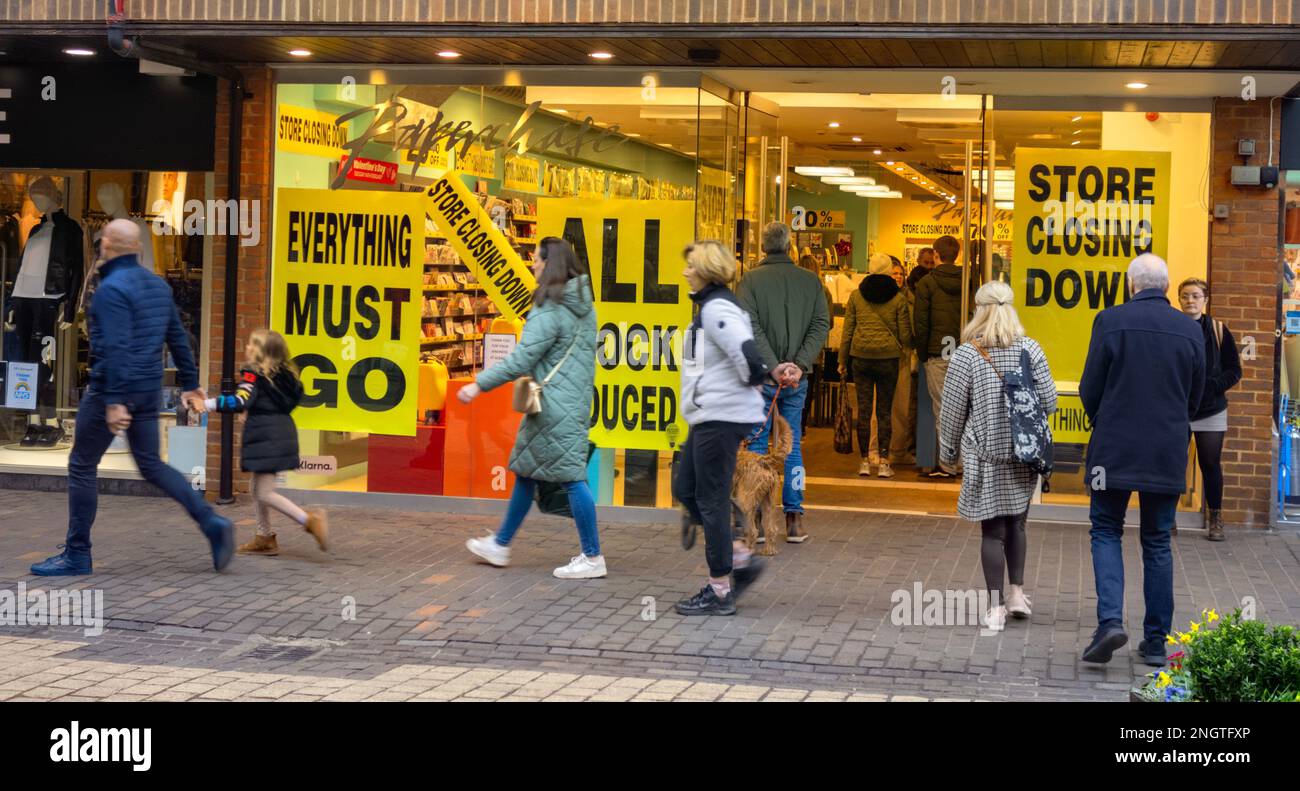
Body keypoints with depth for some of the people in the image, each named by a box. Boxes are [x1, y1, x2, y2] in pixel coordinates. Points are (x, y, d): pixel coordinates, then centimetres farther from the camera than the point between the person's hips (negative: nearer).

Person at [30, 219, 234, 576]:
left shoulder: (112, 288, -15)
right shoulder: (157, 284, 10)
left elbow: (116, 348, -23)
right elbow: (178, 339, 14)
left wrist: (114, 401, -26)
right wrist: (190, 384, 20)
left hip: (113, 388, -8)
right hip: (150, 390, 8)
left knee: (82, 466, 5)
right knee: (151, 465, 15)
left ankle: (77, 555, 10)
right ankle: (212, 523, -1)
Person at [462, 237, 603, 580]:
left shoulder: (549, 310, -17)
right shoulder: (583, 303, 11)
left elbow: (521, 359, -20)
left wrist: (480, 384, -16)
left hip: (554, 406, -10)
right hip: (574, 398, 10)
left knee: (571, 476, -5)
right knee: (525, 471, 17)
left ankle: (593, 558, 0)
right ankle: (500, 545, 27)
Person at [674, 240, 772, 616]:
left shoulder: (717, 309, -17)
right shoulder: (713, 306, 14)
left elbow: (747, 354, -28)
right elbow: (748, 355, 22)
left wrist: (750, 381, -11)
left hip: (721, 418, -11)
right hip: (710, 416, 11)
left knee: (712, 502, -3)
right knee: (685, 490, 17)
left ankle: (720, 592, 5)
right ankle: (741, 557, 19)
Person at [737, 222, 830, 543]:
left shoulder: (750, 280, -5)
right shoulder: (811, 281, 3)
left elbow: (751, 328, -14)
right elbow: (821, 325, -3)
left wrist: (773, 366, -15)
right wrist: (799, 365, -10)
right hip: (797, 379, 2)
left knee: (756, 446, 5)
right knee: (793, 447, 10)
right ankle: (794, 518, 9)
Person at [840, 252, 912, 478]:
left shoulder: (856, 296, 2)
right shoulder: (898, 298, -2)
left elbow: (847, 330, 4)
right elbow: (905, 334, 0)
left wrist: (843, 360, 12)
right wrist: (906, 347, 23)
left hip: (861, 357, 1)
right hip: (888, 358, -1)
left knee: (863, 410, 5)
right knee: (885, 411, 5)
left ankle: (865, 461, 7)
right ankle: (884, 461, 1)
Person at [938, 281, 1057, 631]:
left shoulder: (966, 355, -9)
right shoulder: (1030, 349, -3)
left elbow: (953, 411, -4)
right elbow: (1048, 403, -1)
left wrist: (948, 450, 10)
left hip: (984, 457, -2)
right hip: (1023, 455, 3)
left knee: (992, 530, 3)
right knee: (1016, 524, 20)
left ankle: (996, 607, 5)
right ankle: (1017, 592, 19)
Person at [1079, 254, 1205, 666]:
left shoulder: (1111, 321, -7)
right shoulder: (1190, 330, 1)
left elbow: (1090, 389, -4)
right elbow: (1195, 399, 8)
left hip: (1114, 450, -2)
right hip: (1168, 454, 2)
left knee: (1106, 532, 9)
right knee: (1157, 543, 11)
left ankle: (1110, 620, -10)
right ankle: (1156, 640, 13)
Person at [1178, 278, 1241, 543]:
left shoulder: (1218, 330, 0)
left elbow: (1234, 370, 3)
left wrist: (1211, 386, -12)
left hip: (1210, 411, 0)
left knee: (1211, 464, 4)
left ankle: (1215, 519, 17)